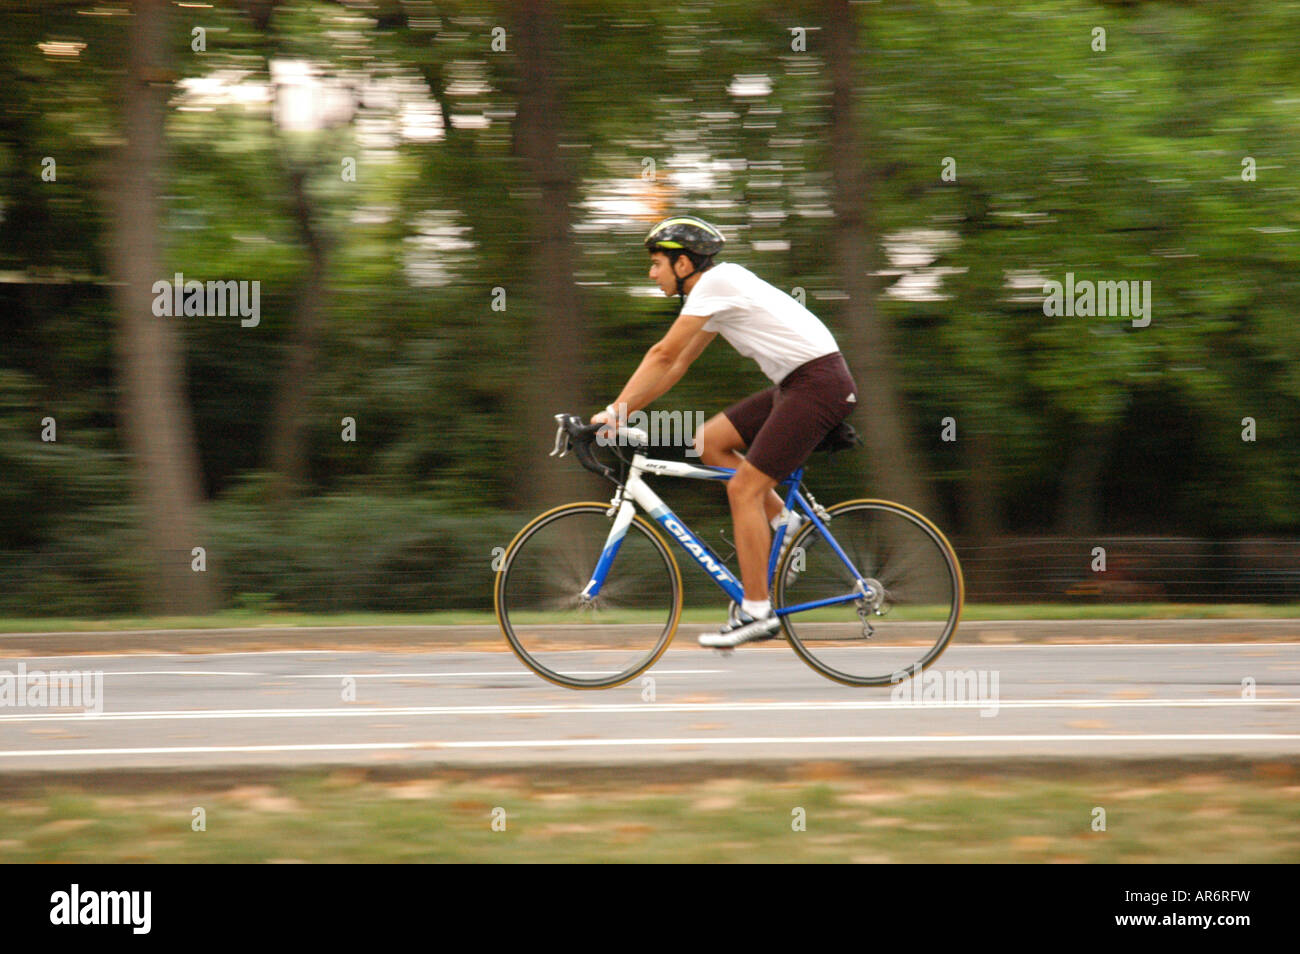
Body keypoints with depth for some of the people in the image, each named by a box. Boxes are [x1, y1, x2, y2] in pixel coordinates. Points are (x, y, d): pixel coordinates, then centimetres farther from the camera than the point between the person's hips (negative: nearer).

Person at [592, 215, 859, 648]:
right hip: (797, 384, 10)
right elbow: (677, 364, 20)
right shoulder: (717, 288, 17)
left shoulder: (716, 283, -12)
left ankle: (757, 612, -8)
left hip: (820, 382, -10)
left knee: (743, 488, -10)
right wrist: (623, 412, 16)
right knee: (710, 441, 10)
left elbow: (663, 356, -13)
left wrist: (615, 411, -10)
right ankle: (780, 519, 15)